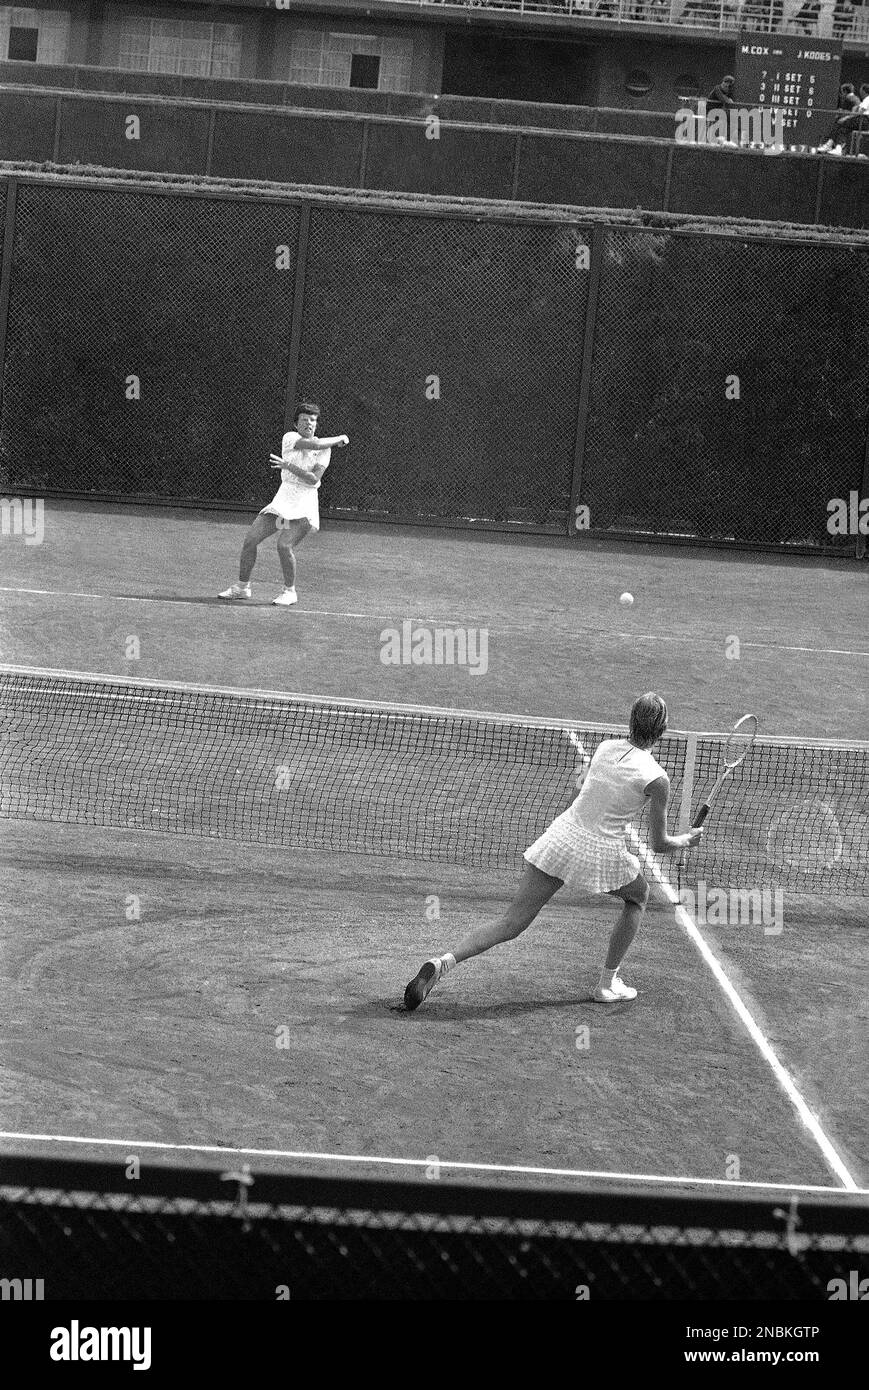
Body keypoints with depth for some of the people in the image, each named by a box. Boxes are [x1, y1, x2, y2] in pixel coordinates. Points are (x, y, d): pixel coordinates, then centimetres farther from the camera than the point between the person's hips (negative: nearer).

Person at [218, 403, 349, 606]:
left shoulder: (325, 450, -3)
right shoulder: (290, 438, 1)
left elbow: (313, 479, -16)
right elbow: (314, 444, -18)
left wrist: (288, 466, -22)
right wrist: (339, 439, -10)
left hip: (304, 508, -4)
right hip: (281, 502, 4)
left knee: (284, 545, -23)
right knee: (250, 540, -2)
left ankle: (289, 591, -3)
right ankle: (242, 587, 15)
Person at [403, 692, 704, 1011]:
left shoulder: (605, 747, 3)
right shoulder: (657, 779, -10)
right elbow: (659, 844, -1)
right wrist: (686, 841, 18)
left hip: (561, 837, 4)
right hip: (602, 853, -3)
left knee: (511, 924, 3)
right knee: (638, 897, 30)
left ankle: (444, 961, -18)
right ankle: (608, 982, 28)